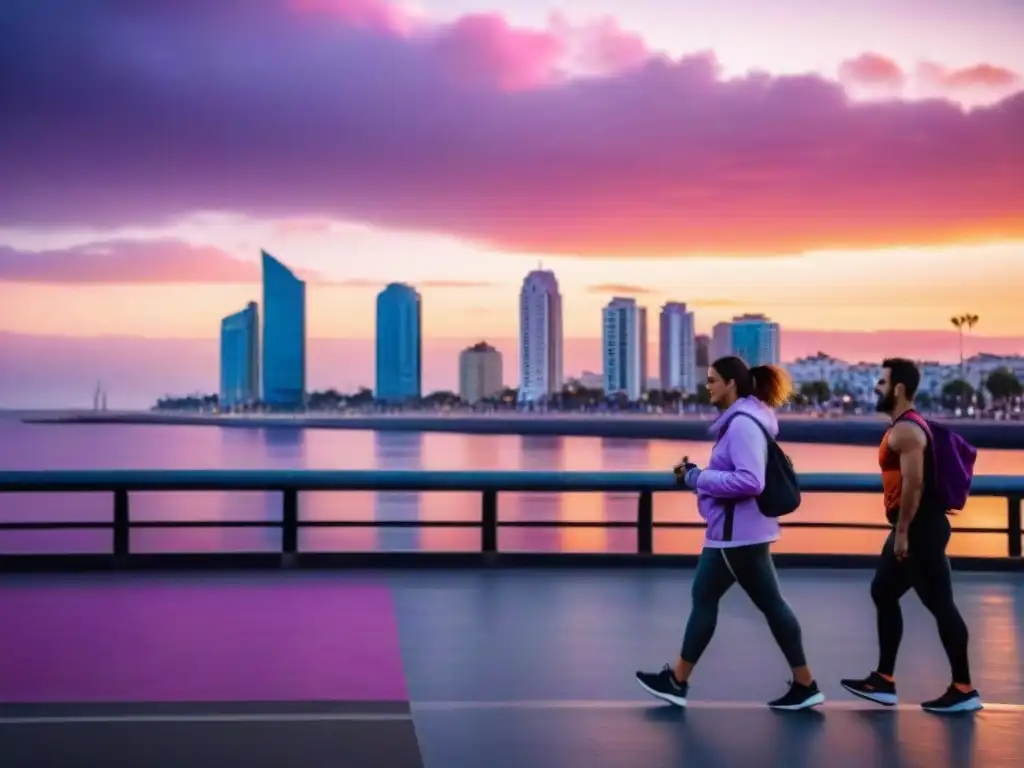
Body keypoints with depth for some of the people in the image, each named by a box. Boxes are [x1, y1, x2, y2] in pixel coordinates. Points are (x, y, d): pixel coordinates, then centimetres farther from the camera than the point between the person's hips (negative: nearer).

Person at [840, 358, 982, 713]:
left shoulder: (905, 431, -16)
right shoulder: (903, 427, 16)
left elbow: (913, 484, -24)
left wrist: (902, 532, -22)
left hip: (920, 529, -11)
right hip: (914, 528, 11)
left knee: (939, 603, -5)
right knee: (883, 593, 14)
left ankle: (963, 689, 2)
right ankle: (884, 680, 19)